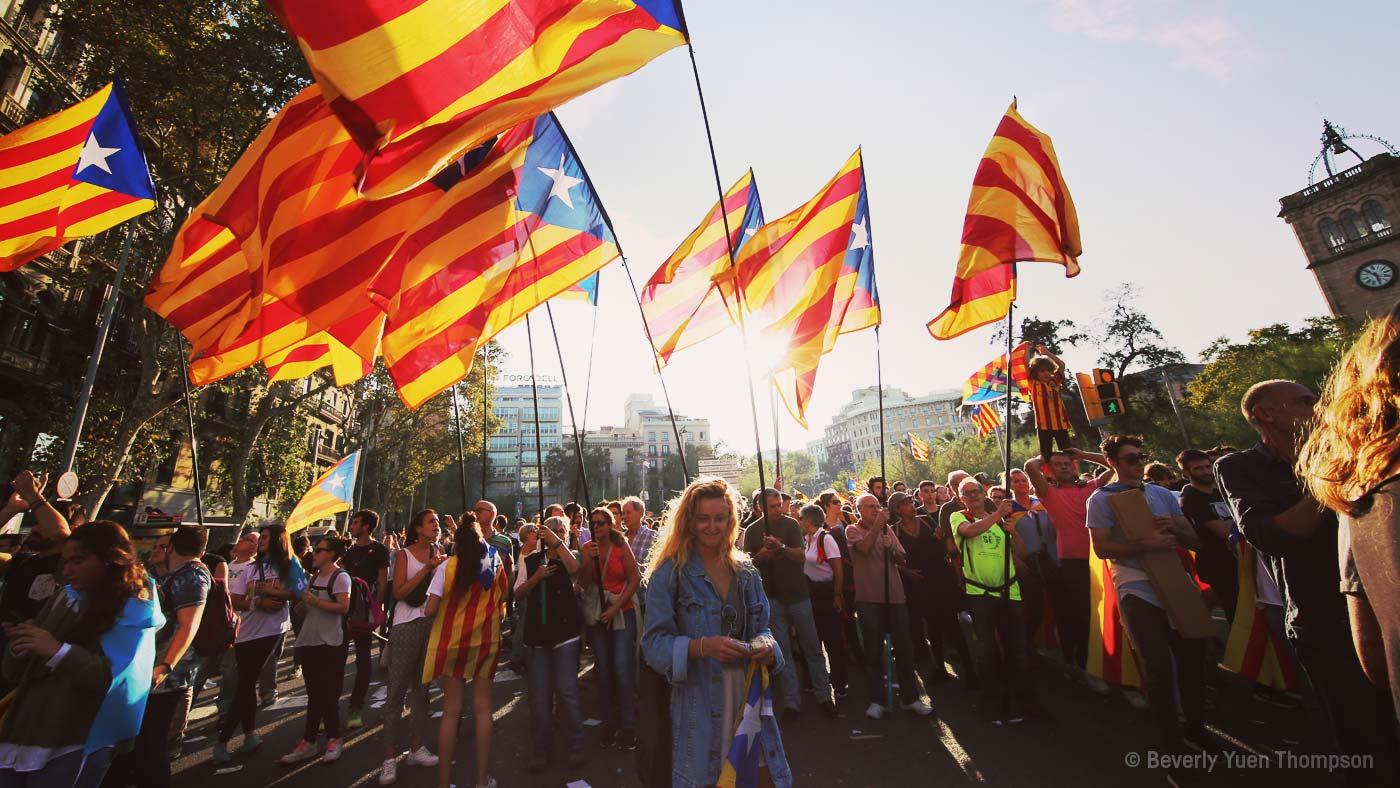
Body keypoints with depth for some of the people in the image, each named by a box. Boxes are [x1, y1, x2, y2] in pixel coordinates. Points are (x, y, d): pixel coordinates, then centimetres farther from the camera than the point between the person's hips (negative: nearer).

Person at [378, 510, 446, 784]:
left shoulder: (439, 554, 8)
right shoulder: (404, 555, -2)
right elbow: (398, 591, -12)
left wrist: (444, 564, -12)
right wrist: (427, 569, -18)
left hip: (432, 623, 4)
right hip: (406, 625, -4)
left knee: (422, 687, 12)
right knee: (397, 689, 0)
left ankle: (416, 746, 23)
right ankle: (390, 755, 9)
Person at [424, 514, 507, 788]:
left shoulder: (448, 566, -11)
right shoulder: (496, 564, -4)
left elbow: (430, 610, -12)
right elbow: (503, 598, 4)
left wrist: (440, 612, 9)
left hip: (453, 641, -1)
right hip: (486, 641, 2)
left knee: (451, 711, 9)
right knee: (482, 708, 10)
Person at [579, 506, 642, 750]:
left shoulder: (622, 547, -6)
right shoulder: (586, 549, 2)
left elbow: (634, 579, -6)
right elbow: (583, 584, -1)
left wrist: (616, 607, -10)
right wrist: (589, 561, -17)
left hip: (622, 612, -3)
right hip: (596, 614, 3)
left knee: (623, 668, -9)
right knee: (603, 670, 8)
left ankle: (628, 725, 5)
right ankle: (609, 723, 23)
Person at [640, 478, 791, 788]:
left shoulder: (746, 572, 7)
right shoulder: (670, 573, -8)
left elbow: (762, 629, 12)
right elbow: (654, 643, -11)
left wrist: (767, 648, -11)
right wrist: (702, 647, -26)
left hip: (749, 701, 4)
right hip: (699, 708, -4)